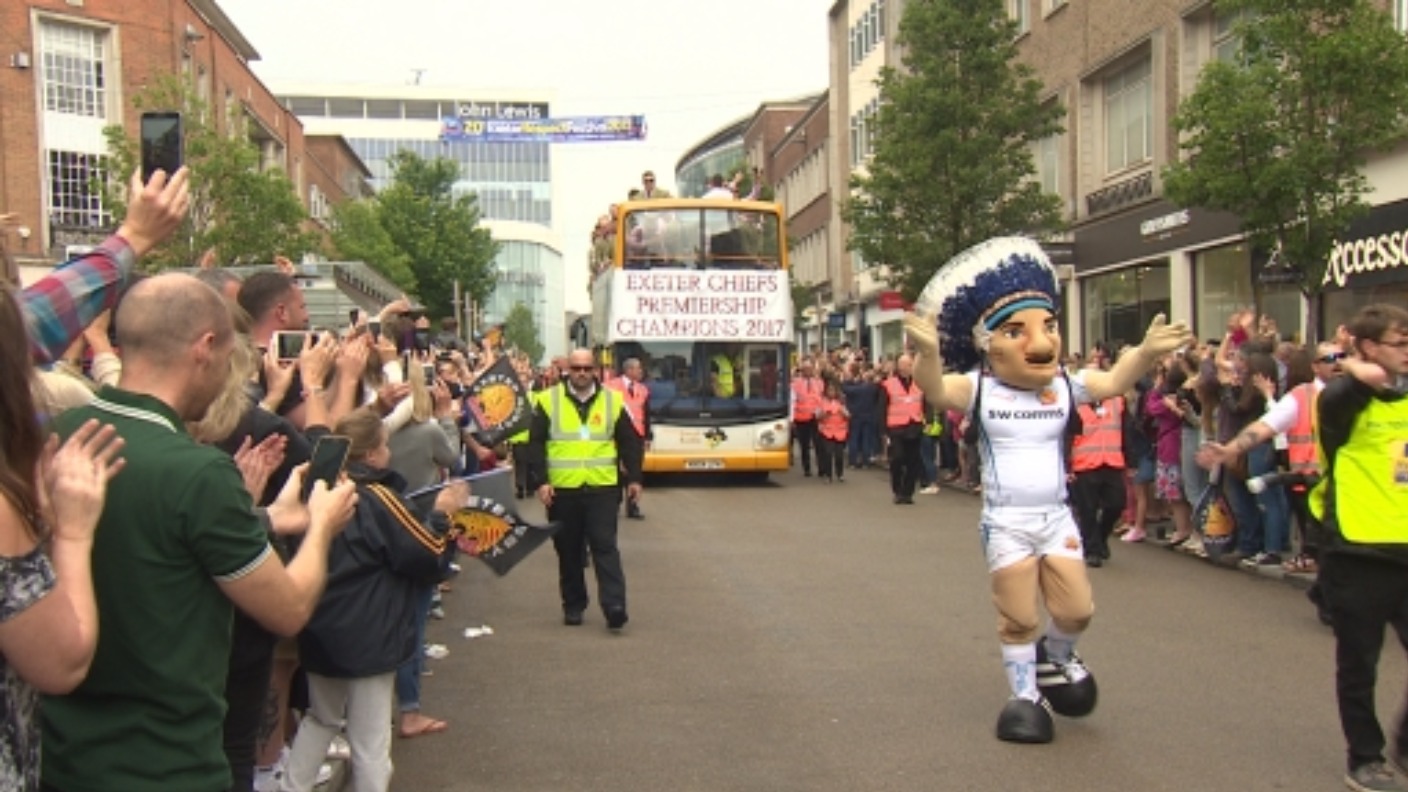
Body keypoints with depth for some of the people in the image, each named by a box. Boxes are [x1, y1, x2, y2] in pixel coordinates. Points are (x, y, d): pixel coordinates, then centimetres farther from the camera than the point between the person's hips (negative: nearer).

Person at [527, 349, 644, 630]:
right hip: (562, 490, 1)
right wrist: (540, 481, -8)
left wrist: (633, 478, 6)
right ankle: (573, 605, 22)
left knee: (605, 547, -6)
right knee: (568, 551, 10)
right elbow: (535, 444, 0)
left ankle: (614, 606, -9)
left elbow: (629, 443, 10)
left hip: (602, 488, 0)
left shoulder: (613, 400, 6)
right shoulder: (548, 401, 2)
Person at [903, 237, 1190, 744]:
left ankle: (1056, 654, 38)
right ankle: (1026, 694, 24)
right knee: (1018, 619, 5)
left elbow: (1114, 382, -10)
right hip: (1006, 521, -3)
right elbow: (935, 392, -28)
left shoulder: (1066, 388, 0)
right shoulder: (979, 390, -11)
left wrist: (1147, 352, -29)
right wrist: (929, 354, -49)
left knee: (1076, 611, 6)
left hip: (1056, 516, 3)